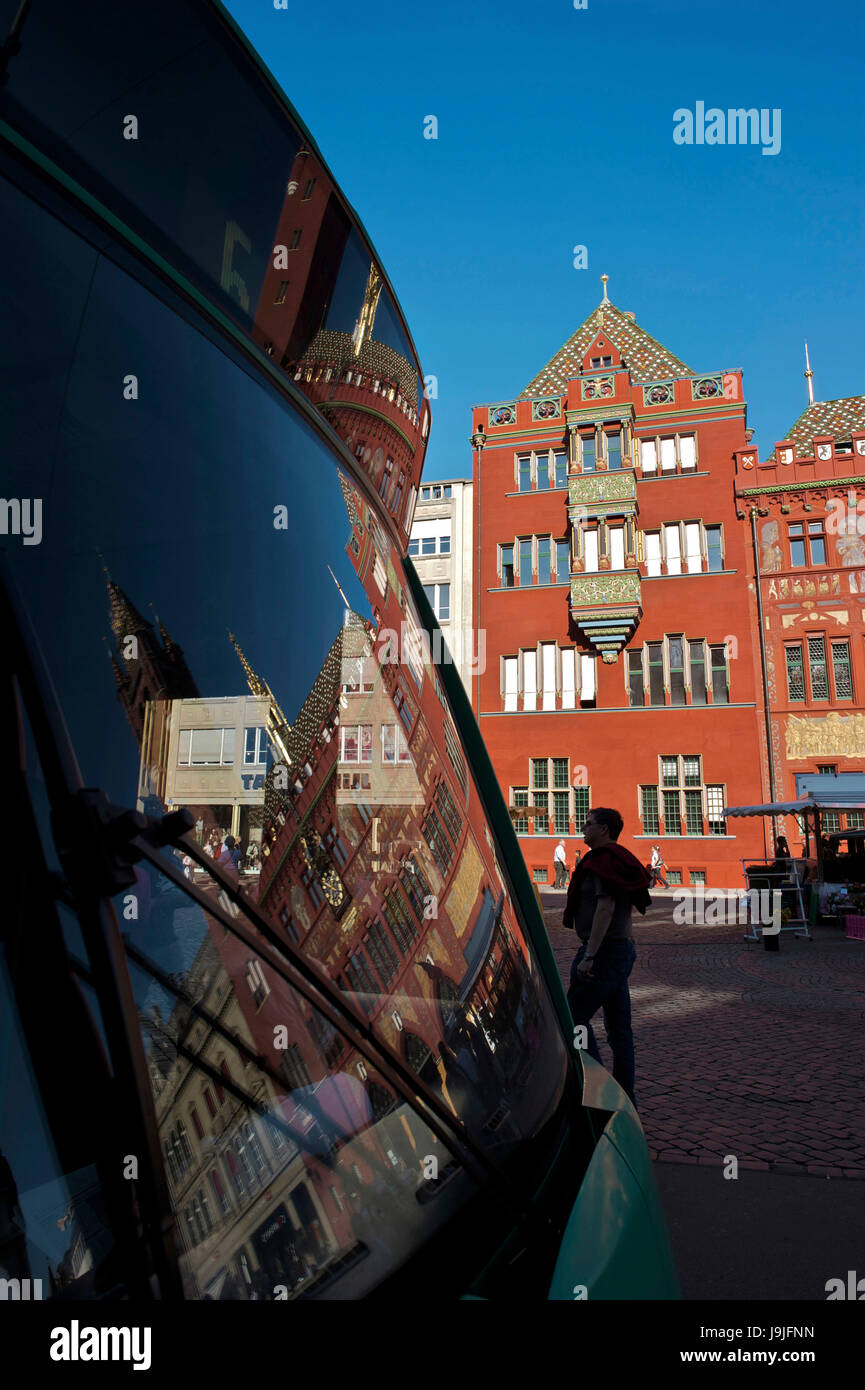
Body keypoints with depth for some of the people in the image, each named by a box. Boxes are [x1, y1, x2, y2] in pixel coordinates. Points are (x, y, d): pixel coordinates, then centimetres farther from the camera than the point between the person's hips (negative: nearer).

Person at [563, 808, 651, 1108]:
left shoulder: (604, 861, -15)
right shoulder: (620, 860, 16)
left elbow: (606, 908, -23)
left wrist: (589, 956, -24)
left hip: (605, 950, -10)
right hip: (623, 948, 10)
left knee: (574, 1018, -4)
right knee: (619, 1028, 12)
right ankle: (625, 1097, 19)